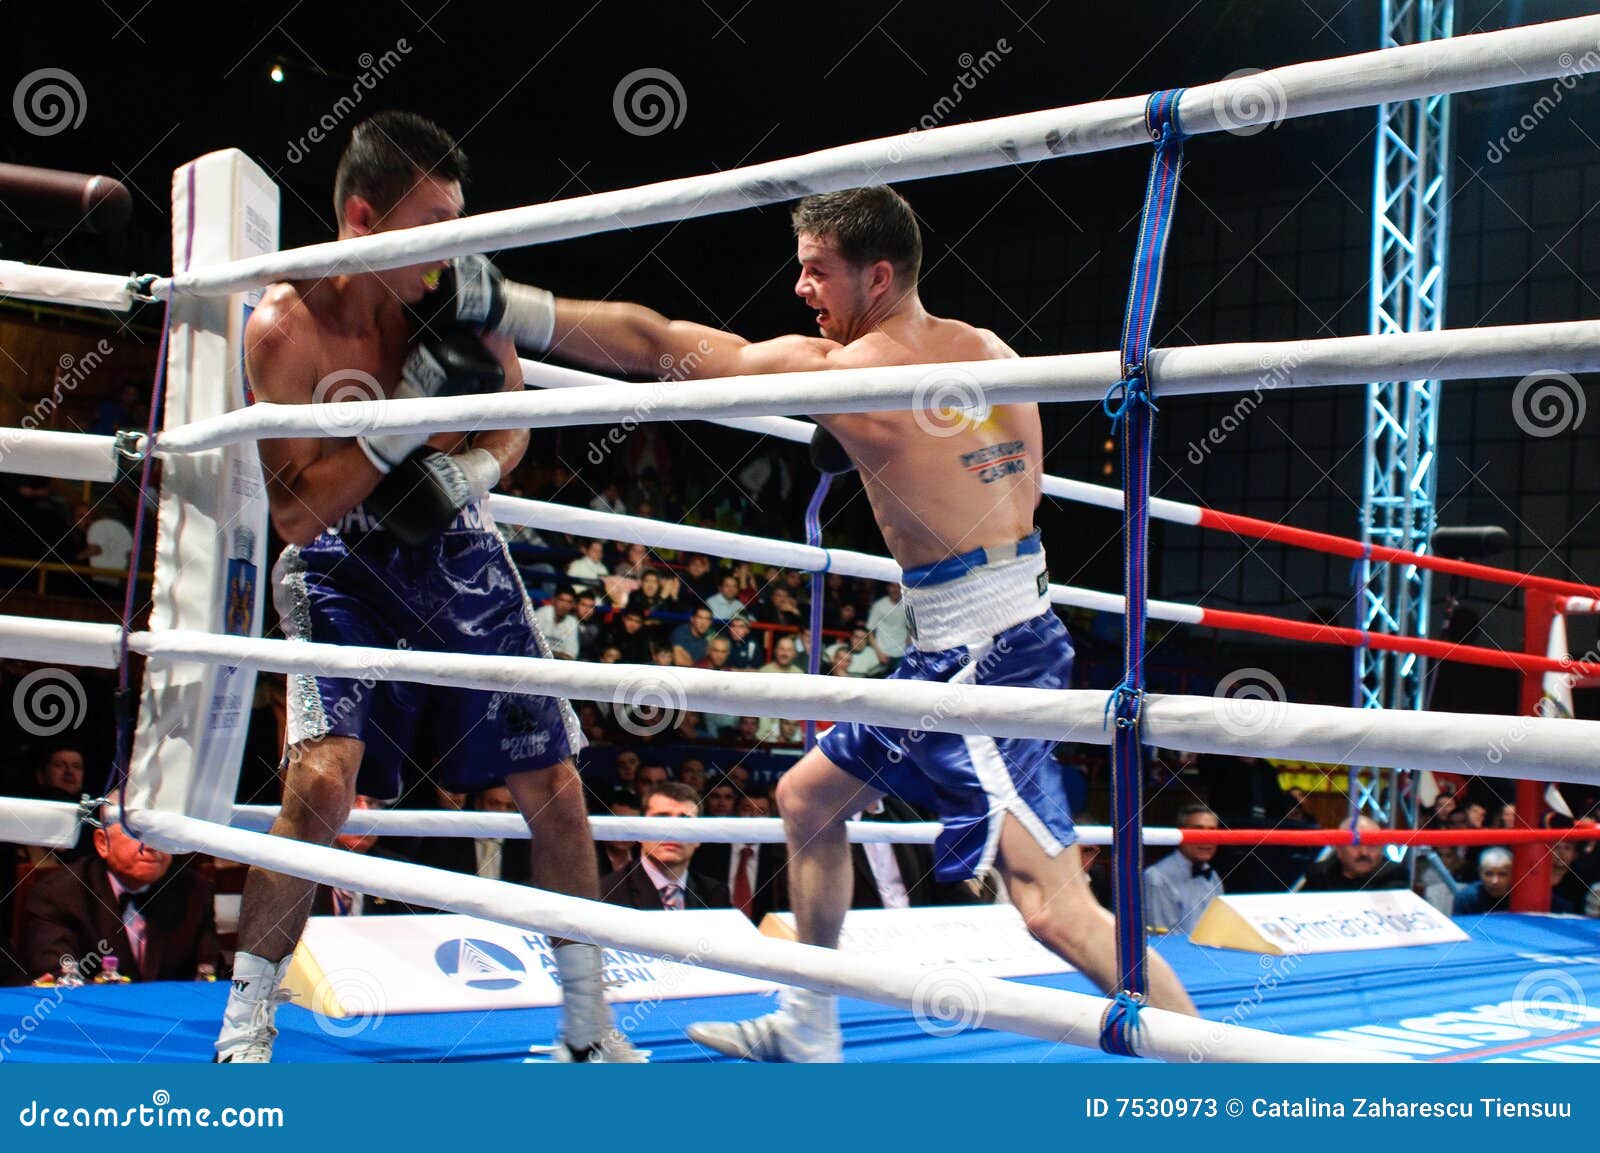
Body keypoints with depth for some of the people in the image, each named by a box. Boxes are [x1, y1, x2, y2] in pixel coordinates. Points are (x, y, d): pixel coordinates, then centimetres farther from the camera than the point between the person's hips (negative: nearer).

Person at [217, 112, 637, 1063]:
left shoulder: (460, 292, -11)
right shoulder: (285, 326, -19)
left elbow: (511, 431, 5)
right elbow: (295, 514, -21)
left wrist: (464, 473, -19)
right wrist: (413, 402, -29)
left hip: (457, 548, 4)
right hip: (343, 564, -3)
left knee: (555, 788, 3)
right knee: (323, 781, -23)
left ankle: (590, 1032, 20)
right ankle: (245, 1029, -2)